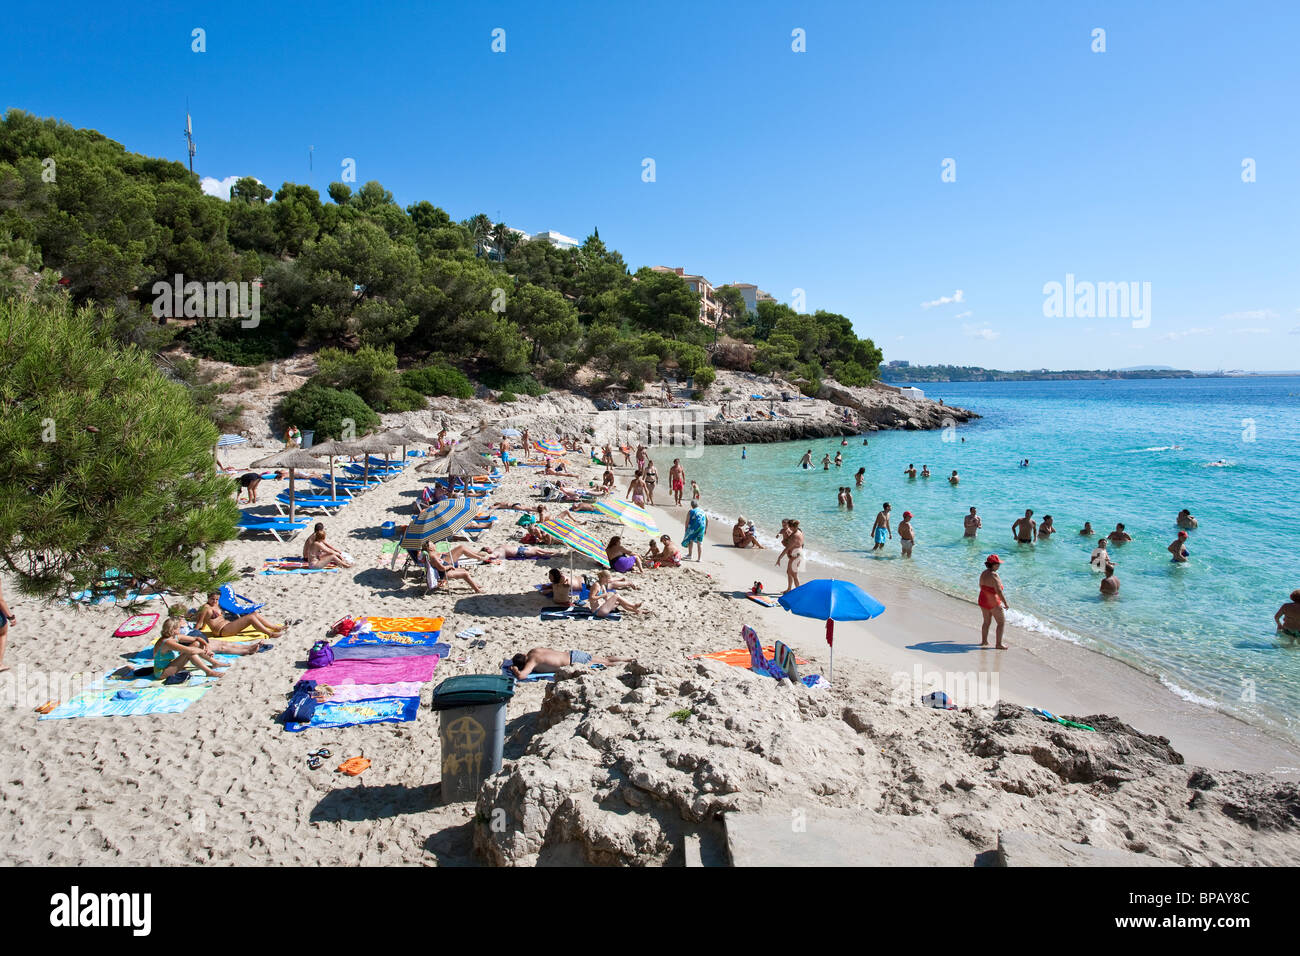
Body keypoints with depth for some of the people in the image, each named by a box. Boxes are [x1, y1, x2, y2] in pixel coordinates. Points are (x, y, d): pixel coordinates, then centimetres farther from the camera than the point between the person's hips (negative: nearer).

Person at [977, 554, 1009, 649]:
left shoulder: (983, 573, 1)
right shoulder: (994, 575, -24)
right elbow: (999, 591, -26)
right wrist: (1006, 603, -18)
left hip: (983, 601, 8)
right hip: (993, 603, -8)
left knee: (987, 622, 23)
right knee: (1002, 622, 7)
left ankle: (984, 641, 30)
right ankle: (998, 644, 7)